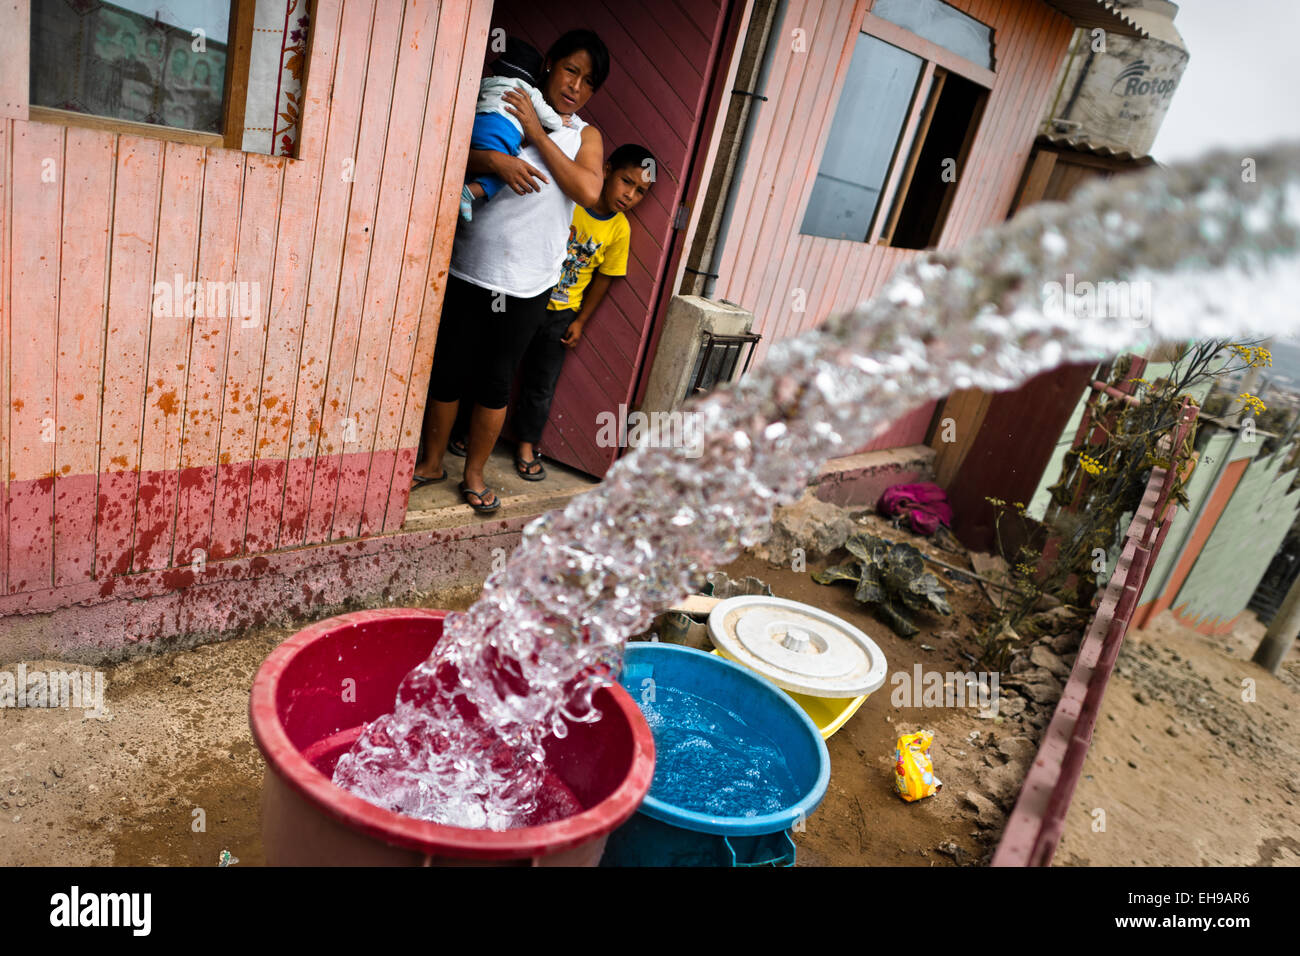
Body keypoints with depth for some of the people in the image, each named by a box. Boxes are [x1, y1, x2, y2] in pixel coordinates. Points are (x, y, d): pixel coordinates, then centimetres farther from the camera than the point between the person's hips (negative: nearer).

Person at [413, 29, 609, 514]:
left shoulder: (584, 136, 6)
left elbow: (589, 191, -14)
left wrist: (536, 133, -14)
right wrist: (492, 158, -25)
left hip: (526, 286, 0)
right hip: (467, 272, 0)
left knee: (495, 383, 8)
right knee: (447, 372, 8)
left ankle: (474, 474, 25)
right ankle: (431, 462, 28)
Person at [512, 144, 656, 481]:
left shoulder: (619, 230, -5)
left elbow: (604, 278, 4)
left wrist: (580, 321, 4)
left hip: (560, 313, 2)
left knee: (542, 383, 9)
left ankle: (527, 442, 29)